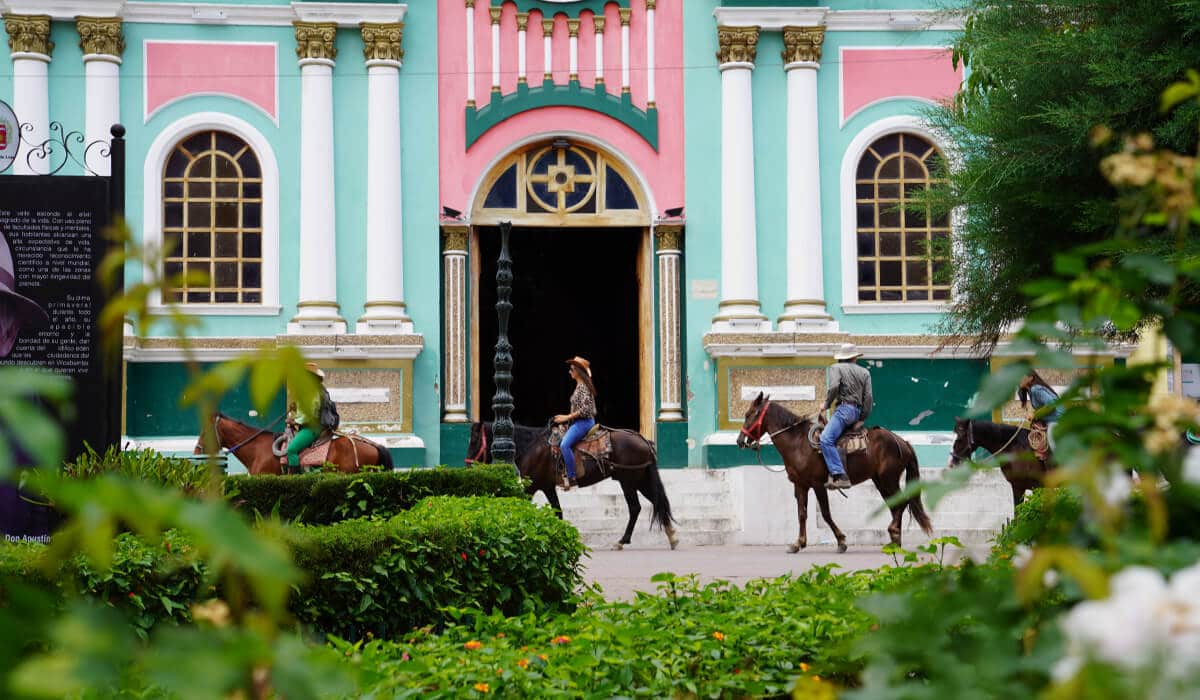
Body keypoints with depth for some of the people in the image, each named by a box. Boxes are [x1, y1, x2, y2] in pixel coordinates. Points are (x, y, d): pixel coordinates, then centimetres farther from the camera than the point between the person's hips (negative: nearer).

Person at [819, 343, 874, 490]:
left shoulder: (836, 368, 5)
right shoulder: (864, 372, 20)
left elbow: (834, 386, -14)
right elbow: (868, 397, 11)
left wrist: (826, 405, -1)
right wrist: (862, 418, 16)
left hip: (844, 408, -8)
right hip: (858, 412, 8)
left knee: (826, 439, -22)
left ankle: (840, 477, -38)